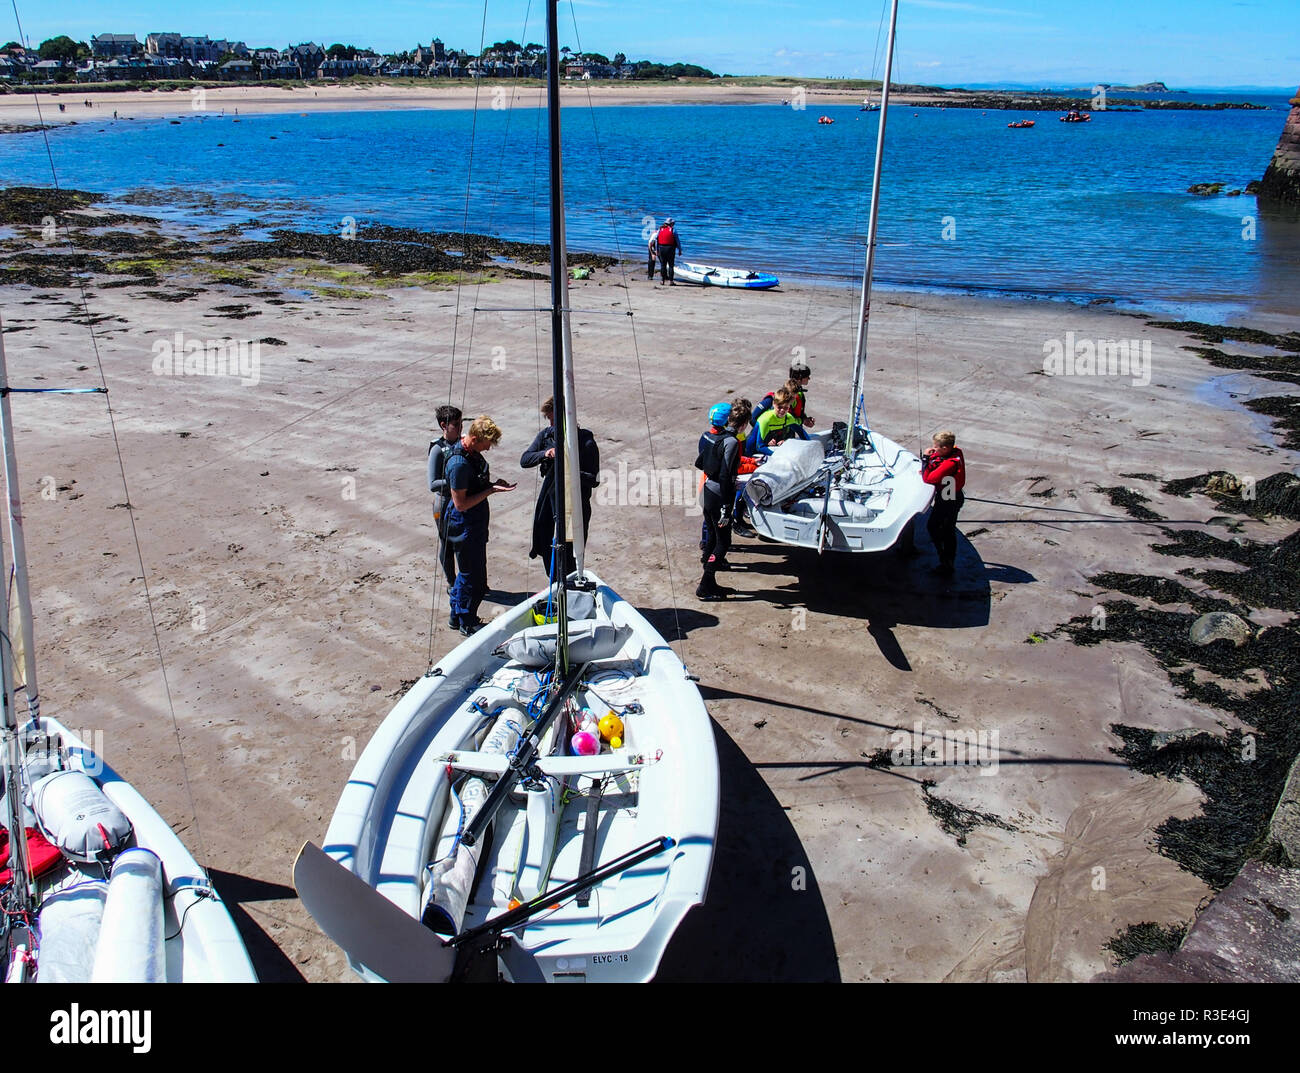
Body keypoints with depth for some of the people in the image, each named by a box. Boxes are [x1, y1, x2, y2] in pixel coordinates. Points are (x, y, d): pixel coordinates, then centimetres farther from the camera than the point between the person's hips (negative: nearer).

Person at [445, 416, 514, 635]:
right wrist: (491, 490, -23)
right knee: (472, 575, 3)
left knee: (468, 571, 21)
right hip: (465, 525, -10)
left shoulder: (473, 452, 3)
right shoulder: (459, 464, -28)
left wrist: (494, 483, 5)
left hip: (476, 522, 10)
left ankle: (457, 616, 36)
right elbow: (461, 504, -24)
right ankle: (467, 623, 20)